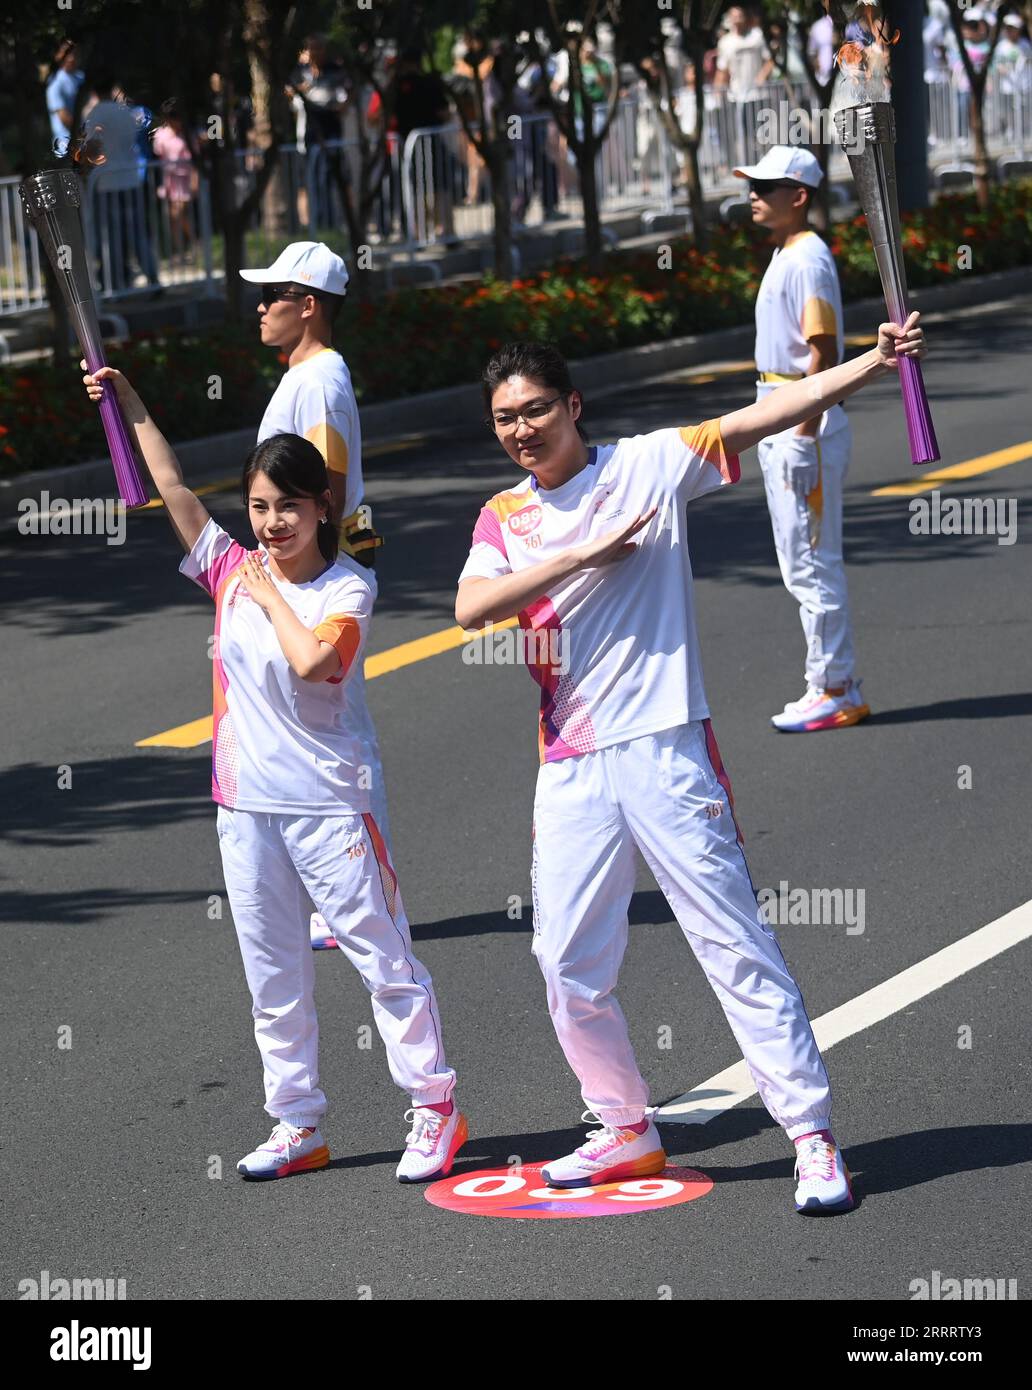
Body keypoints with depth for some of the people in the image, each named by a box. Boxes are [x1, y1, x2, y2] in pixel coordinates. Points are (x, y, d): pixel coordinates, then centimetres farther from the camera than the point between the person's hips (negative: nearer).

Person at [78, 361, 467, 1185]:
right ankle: (298, 1126, 20)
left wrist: (271, 594, -12)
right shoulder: (233, 569, 5)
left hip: (325, 802, -5)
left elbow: (312, 660, -25)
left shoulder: (347, 588, -8)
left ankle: (435, 1109, 9)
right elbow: (172, 489, 9)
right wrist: (128, 404, 9)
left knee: (383, 958, 0)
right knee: (273, 978, 11)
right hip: (246, 805, 5)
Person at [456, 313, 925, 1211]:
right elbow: (471, 607, -7)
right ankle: (627, 1132, 24)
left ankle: (814, 1137, -4)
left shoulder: (649, 466, 1)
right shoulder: (505, 518, 11)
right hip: (570, 767, 4)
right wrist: (586, 551, -13)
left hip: (663, 749, -4)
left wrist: (870, 365, -19)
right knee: (570, 964, 6)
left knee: (734, 942, -6)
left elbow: (759, 419, -8)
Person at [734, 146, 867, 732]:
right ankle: (833, 687, 21)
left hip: (807, 421, -11)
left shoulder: (809, 260, -16)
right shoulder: (784, 257, 15)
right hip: (781, 421, 11)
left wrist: (804, 436, -24)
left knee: (813, 561, -6)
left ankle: (836, 691, 0)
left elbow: (823, 351, -21)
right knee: (801, 562, 15)